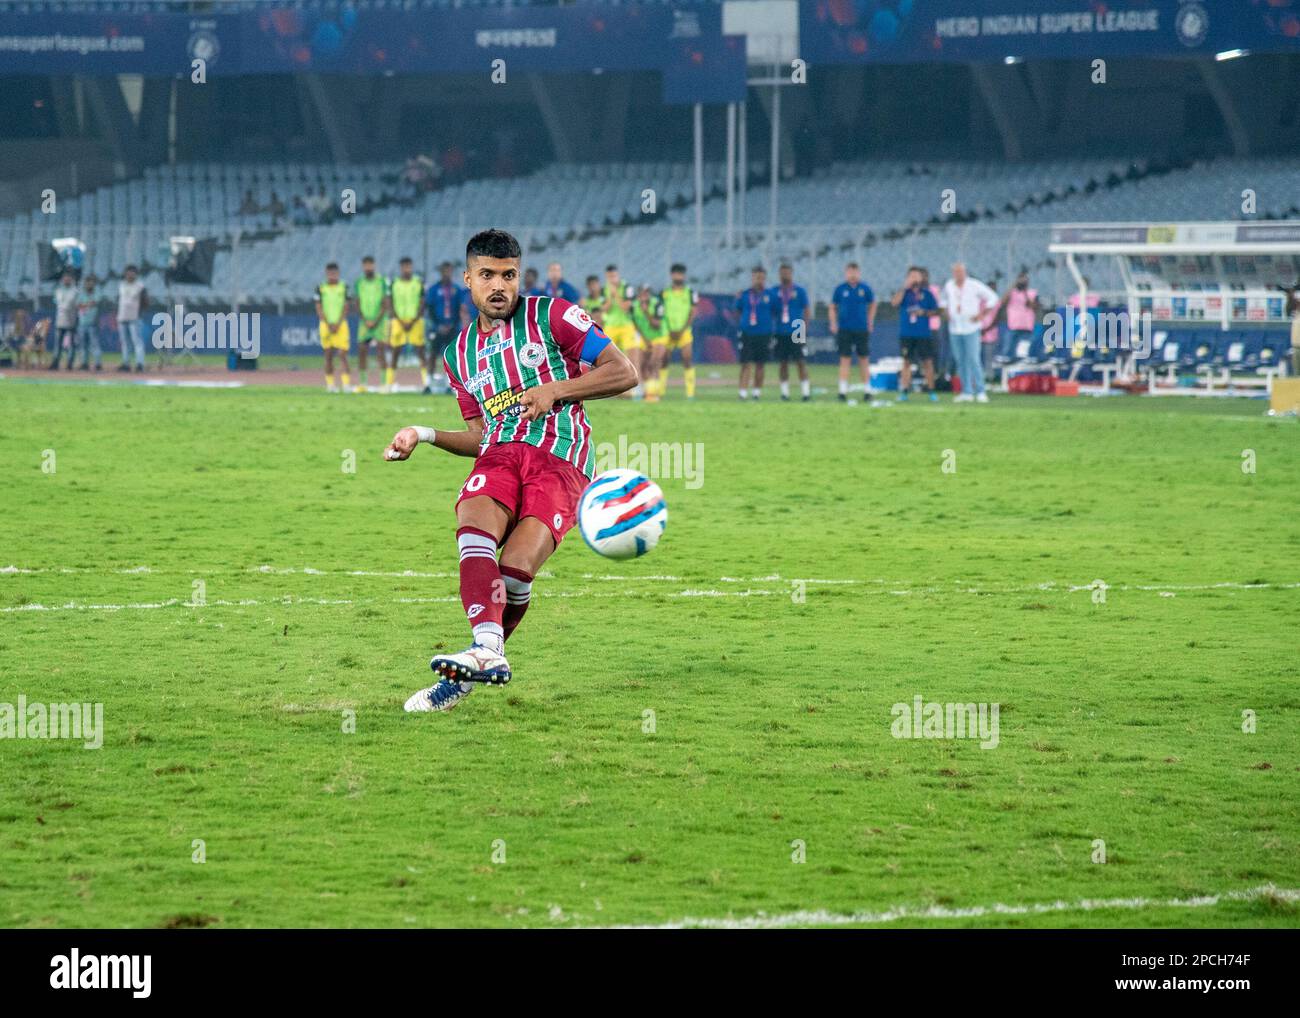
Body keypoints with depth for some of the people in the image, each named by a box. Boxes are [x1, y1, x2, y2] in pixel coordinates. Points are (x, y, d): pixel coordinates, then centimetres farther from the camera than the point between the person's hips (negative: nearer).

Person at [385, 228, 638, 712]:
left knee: (516, 568, -25)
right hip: (499, 456, 3)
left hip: (560, 459, -3)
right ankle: (487, 649, -47)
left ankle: (475, 664, -7)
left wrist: (554, 390, -6)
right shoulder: (459, 354, 24)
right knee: (474, 525, -33)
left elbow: (623, 373, 3)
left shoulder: (553, 317, 8)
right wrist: (425, 435, 12)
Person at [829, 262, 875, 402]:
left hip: (862, 329, 1)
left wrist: (870, 322, 9)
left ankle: (867, 390, 12)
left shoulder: (864, 288, 3)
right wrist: (833, 324, 0)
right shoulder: (840, 289, 1)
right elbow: (832, 307, 9)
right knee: (845, 359, -3)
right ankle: (843, 391, -2)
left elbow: (872, 304, 16)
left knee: (864, 360, 4)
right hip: (844, 330, -1)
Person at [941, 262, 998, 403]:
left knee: (973, 360, -11)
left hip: (971, 328, -5)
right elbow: (943, 299, 28)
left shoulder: (974, 285, -6)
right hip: (954, 329, 5)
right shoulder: (949, 286, 7)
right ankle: (967, 392, 9)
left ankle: (980, 392, -8)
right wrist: (946, 313, 12)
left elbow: (992, 298, -1)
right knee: (960, 361, 4)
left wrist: (981, 315, -6)